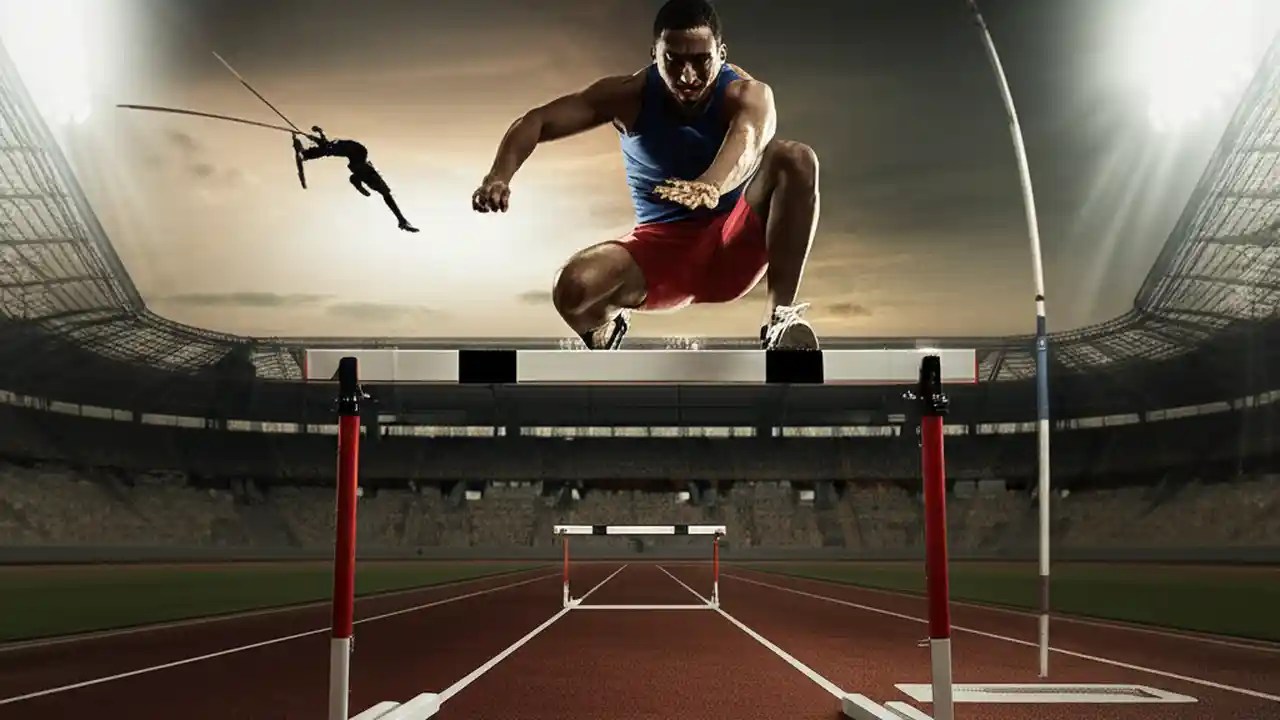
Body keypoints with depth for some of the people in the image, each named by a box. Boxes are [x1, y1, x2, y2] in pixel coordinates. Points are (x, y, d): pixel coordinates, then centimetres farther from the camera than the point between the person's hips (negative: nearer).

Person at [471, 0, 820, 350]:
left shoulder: (747, 94, -16)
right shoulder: (631, 95, -10)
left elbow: (747, 138, -41)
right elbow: (536, 121, -16)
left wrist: (711, 185, -65)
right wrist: (499, 177, -38)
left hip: (733, 248, -1)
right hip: (661, 247, 1)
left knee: (797, 159, -28)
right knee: (572, 290, -29)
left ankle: (781, 316, -23)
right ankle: (606, 326, 10)